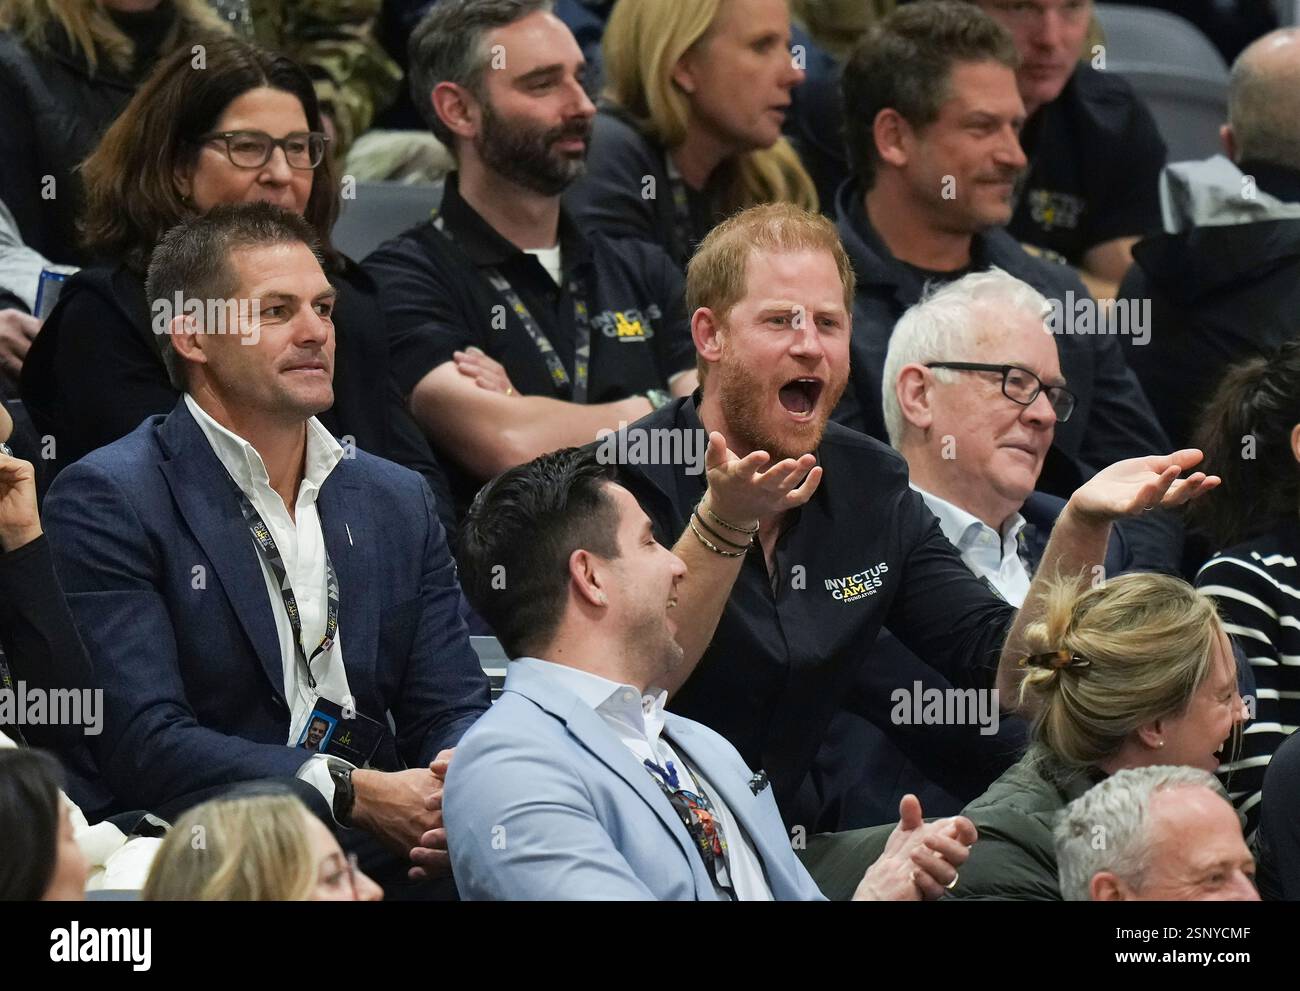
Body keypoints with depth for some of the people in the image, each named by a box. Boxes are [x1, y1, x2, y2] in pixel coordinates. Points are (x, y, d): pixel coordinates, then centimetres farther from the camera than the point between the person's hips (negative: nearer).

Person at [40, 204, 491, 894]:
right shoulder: (107, 501, -2)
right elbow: (139, 744, -12)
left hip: (390, 862, 5)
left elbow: (451, 710, 13)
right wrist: (355, 793, -20)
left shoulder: (398, 502, 18)